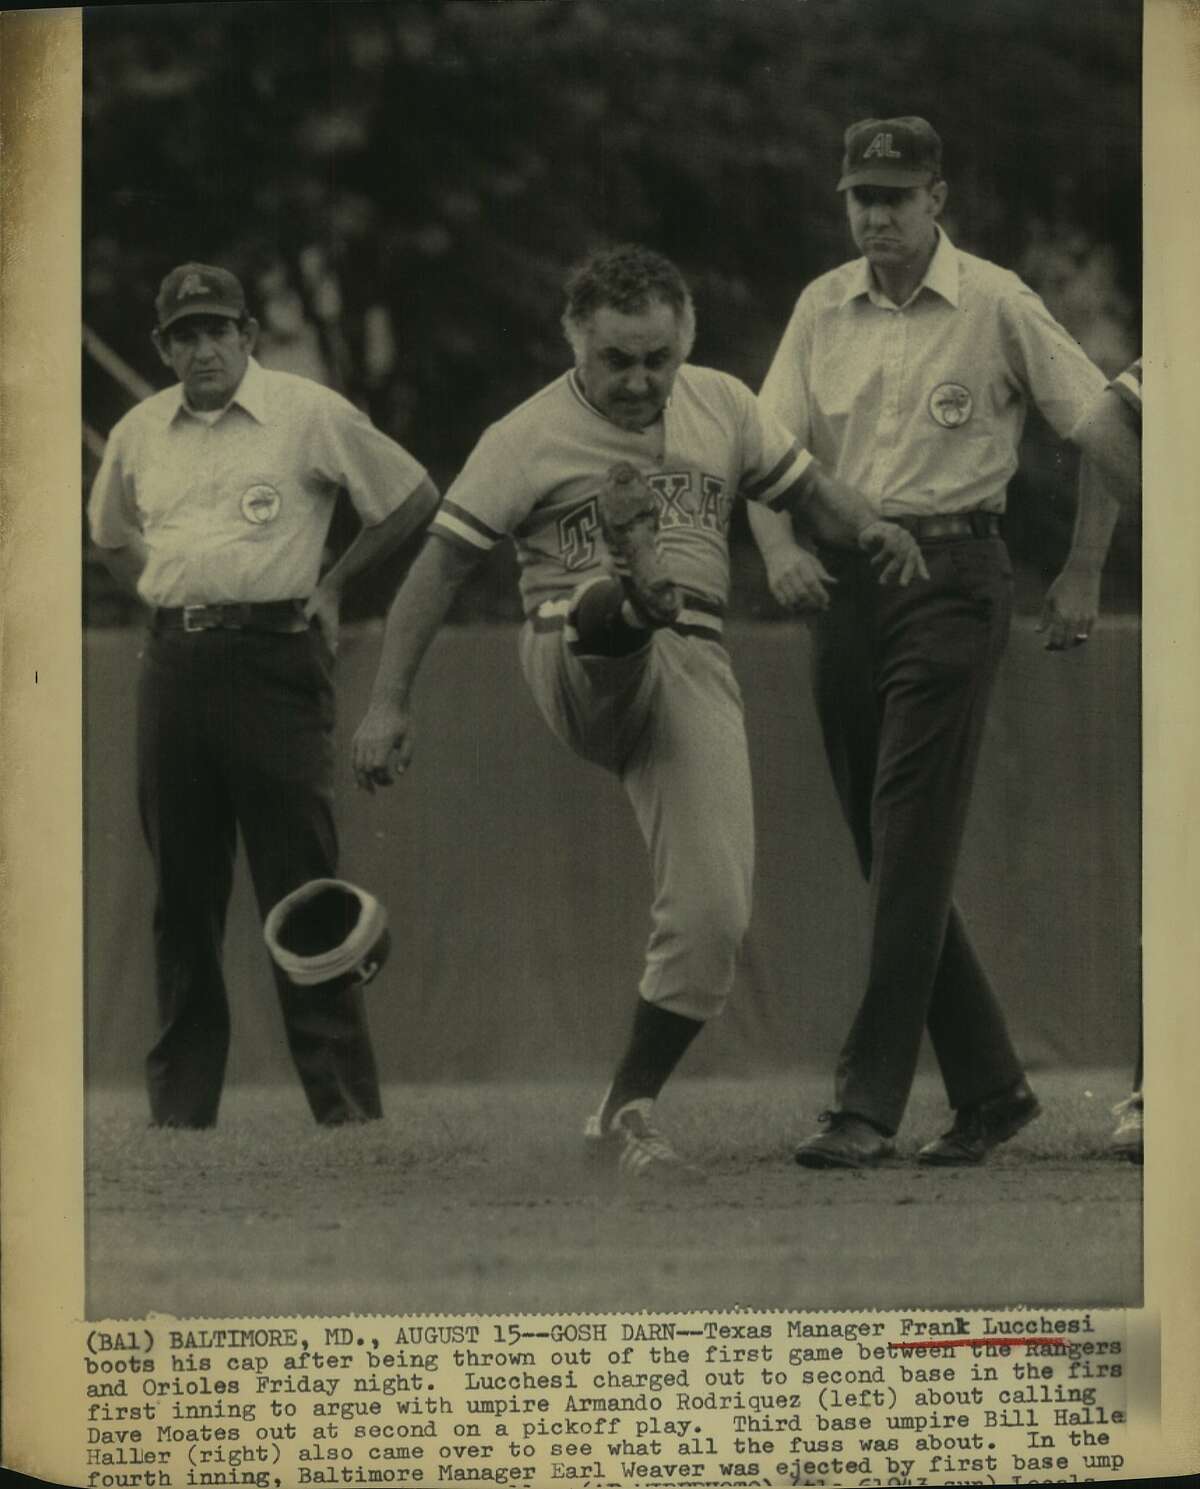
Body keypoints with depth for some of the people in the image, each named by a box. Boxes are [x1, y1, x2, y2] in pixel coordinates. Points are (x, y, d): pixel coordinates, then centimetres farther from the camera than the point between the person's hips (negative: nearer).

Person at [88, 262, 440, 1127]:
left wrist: (333, 583, 6)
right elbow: (111, 534, 31)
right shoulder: (139, 435, 13)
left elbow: (415, 498, 8)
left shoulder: (312, 415, 0)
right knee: (181, 888, 5)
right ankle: (181, 1101, 10)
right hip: (175, 663, 4)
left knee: (300, 879, -8)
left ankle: (346, 1100, -6)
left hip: (275, 657, -4)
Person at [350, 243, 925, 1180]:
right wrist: (389, 704, -6)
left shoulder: (722, 406, 12)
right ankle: (628, 593, -72)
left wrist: (869, 523, -1)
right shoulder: (528, 437, -2)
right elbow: (440, 565, -1)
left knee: (714, 913, -7)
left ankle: (628, 1112, 4)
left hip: (692, 670, 3)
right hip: (575, 661, -3)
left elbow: (802, 480, 23)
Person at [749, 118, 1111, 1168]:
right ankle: (991, 1089, 17)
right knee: (886, 847, 7)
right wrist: (778, 545, -13)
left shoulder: (998, 305, -3)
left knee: (912, 844, -11)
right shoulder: (823, 308, 10)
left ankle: (870, 1104, -14)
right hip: (844, 580, 6)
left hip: (953, 577, -6)